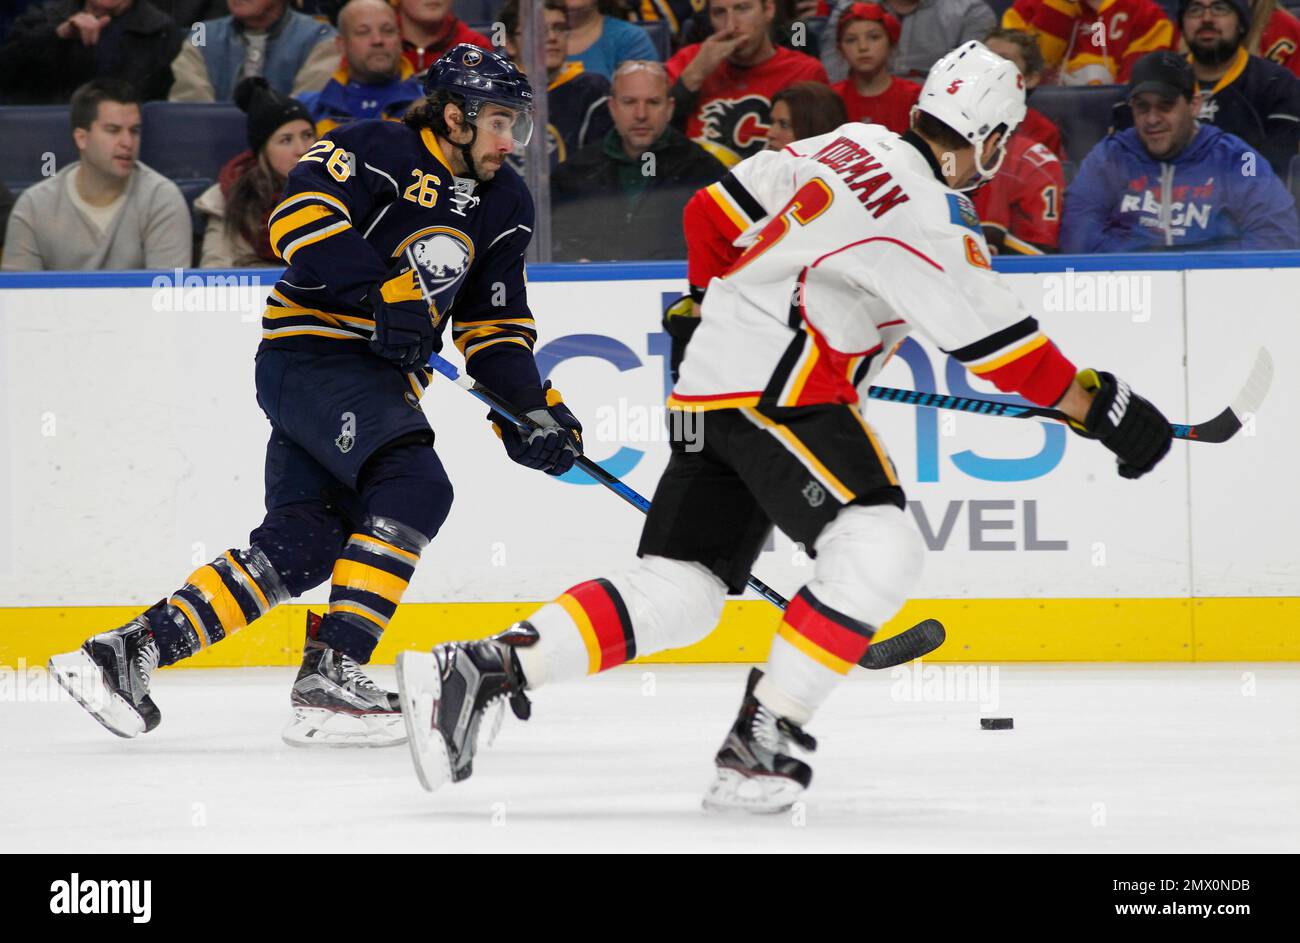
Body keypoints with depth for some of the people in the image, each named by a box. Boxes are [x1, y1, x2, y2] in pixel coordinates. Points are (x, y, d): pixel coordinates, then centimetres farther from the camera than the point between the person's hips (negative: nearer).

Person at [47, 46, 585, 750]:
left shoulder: (503, 205, 15)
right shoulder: (379, 151, -9)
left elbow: (495, 327, 18)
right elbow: (301, 214, -23)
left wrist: (534, 411, 5)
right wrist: (381, 293, -30)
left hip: (381, 375, 8)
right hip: (311, 353, -8)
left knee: (301, 546, -1)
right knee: (416, 487, -24)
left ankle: (127, 652, 2)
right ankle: (330, 674, -27)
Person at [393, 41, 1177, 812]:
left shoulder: (855, 145, 10)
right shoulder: (929, 216, -15)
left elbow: (716, 215, 19)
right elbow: (998, 344, -15)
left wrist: (714, 306, 35)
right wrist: (1103, 409, -6)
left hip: (709, 380, 9)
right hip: (775, 389, -9)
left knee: (679, 591, 7)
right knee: (879, 548, -19)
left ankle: (477, 670, 0)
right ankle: (764, 737, -23)